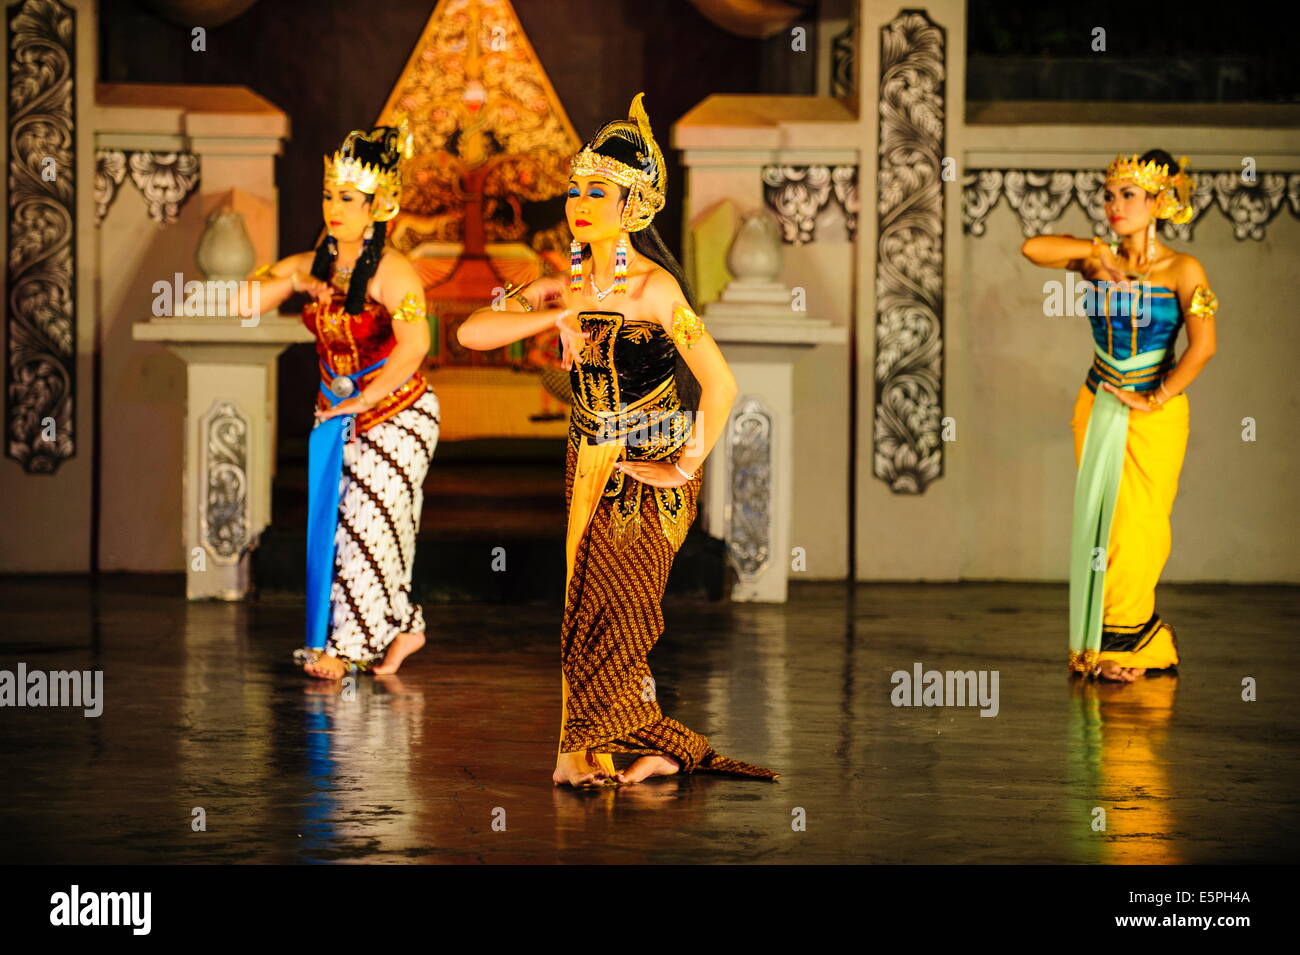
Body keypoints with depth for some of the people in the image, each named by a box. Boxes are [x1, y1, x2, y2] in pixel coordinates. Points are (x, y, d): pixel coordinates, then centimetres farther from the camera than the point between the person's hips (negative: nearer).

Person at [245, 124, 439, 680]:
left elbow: (413, 344, -31)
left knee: (368, 525, -6)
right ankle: (402, 629, 21)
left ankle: (346, 647, 2)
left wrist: (364, 399, -24)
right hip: (338, 417, 7)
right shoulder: (314, 266, 4)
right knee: (331, 525, 8)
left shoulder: (391, 271, -18)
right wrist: (292, 279, -11)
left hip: (396, 415, -7)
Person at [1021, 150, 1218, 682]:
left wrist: (1156, 399, -14)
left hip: (1155, 414, -4)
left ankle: (1124, 643, 8)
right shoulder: (1097, 260, 3)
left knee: (1139, 527, -3)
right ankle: (1112, 642, 11)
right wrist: (1097, 253, -15)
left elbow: (1203, 345, -16)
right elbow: (1033, 249, -9)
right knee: (1098, 521, 3)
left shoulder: (1182, 270, -7)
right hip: (1098, 407, 4)